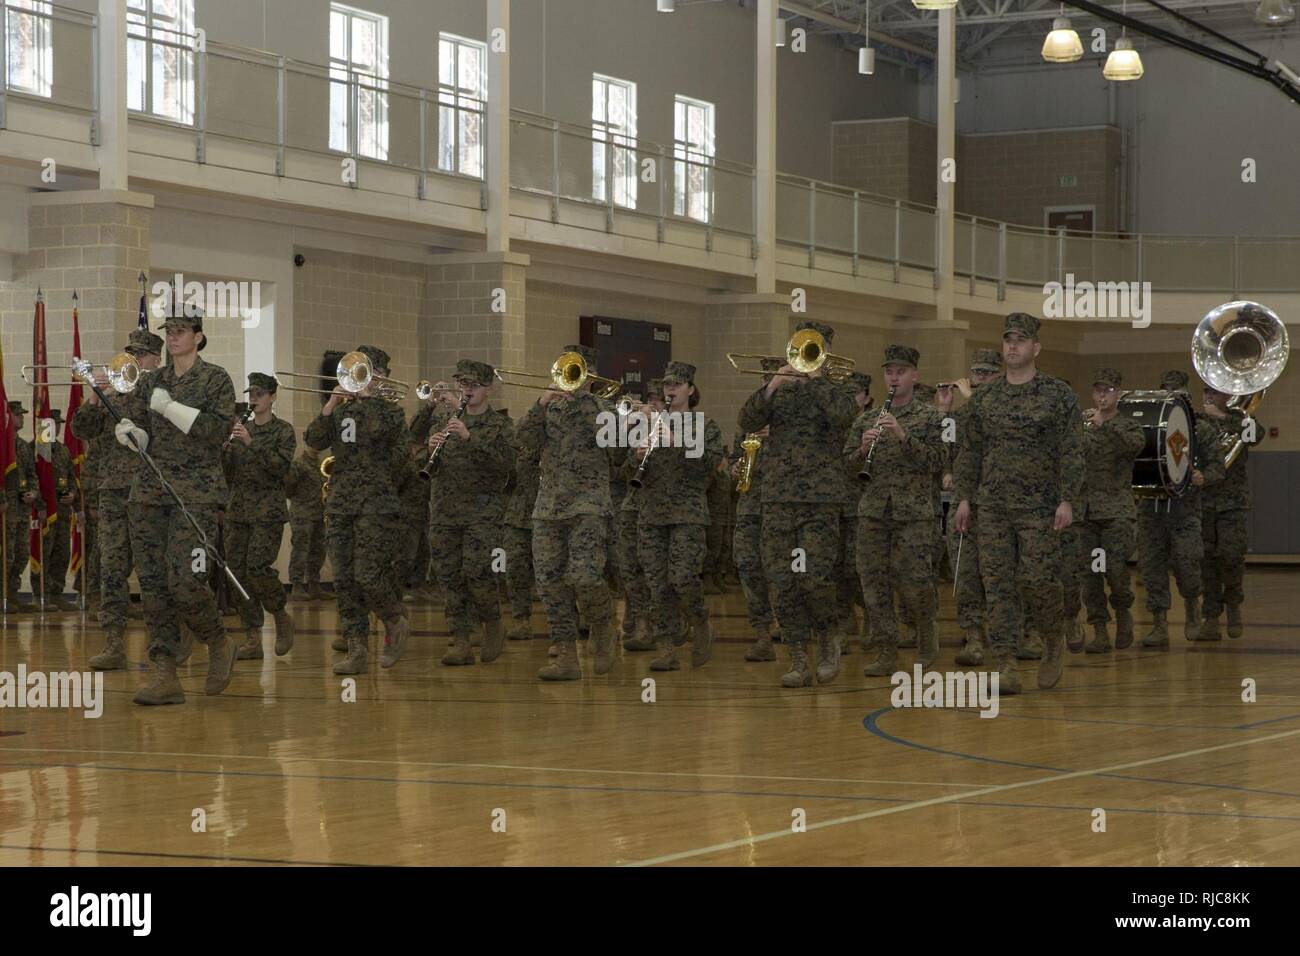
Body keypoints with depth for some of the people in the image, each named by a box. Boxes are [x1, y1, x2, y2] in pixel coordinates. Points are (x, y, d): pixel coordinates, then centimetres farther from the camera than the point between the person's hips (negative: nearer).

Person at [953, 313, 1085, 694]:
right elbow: (971, 451, 14)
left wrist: (1067, 500, -12)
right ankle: (1006, 666, -1)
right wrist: (964, 497, 7)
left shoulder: (1058, 395, -1)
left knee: (1036, 579, -8)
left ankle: (1053, 642, 19)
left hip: (1039, 507, -3)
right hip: (993, 506, 4)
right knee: (997, 583, -2)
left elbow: (1072, 452, -4)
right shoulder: (984, 398, 10)